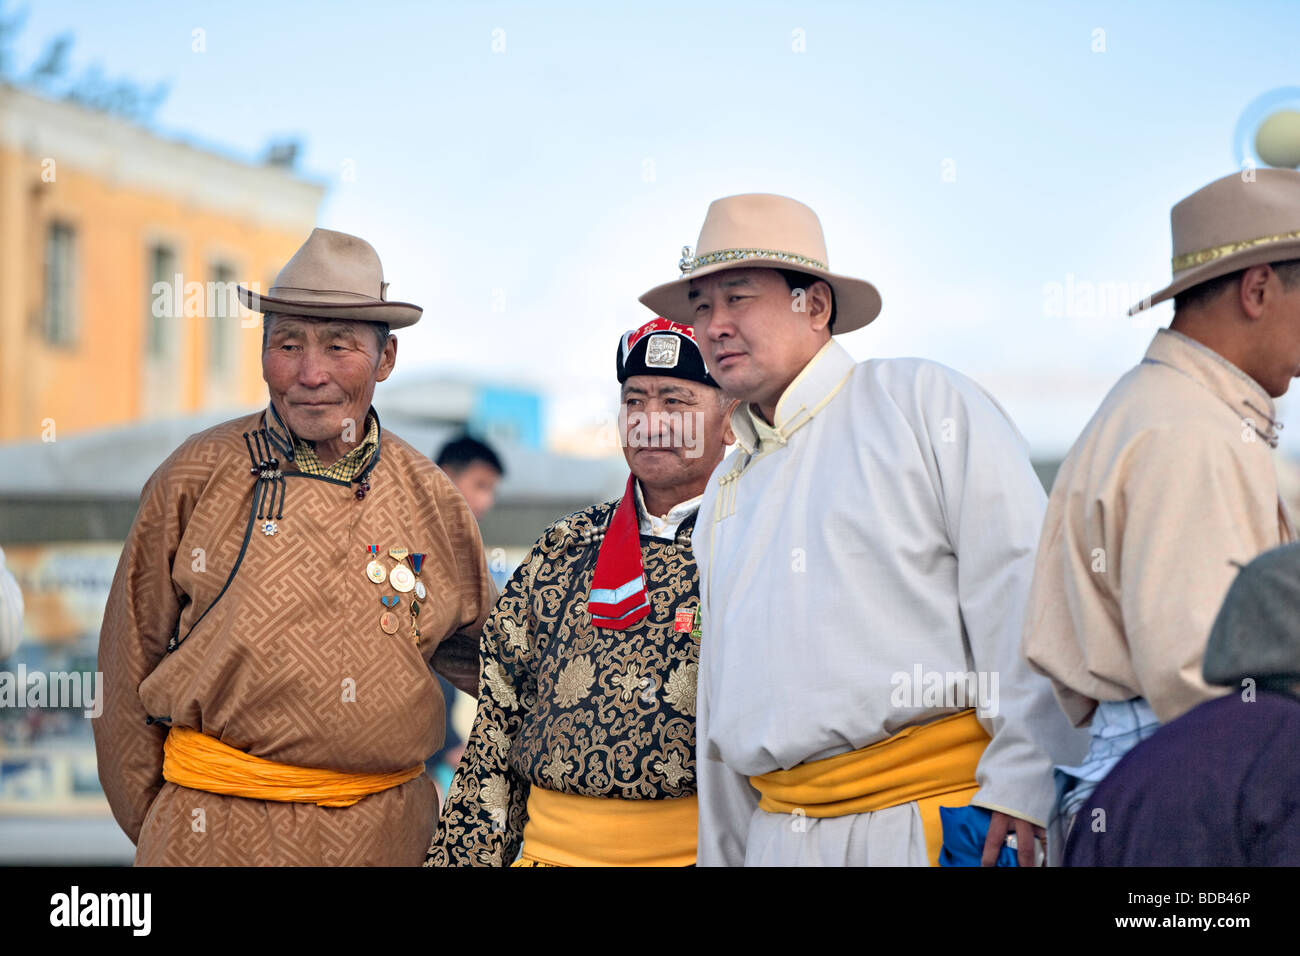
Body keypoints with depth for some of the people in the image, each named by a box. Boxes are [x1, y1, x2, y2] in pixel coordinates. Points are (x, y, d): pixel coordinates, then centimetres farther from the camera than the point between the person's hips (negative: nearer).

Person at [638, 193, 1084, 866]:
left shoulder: (925, 404, 1)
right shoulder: (724, 496, 21)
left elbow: (1022, 589, -8)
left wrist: (1023, 779, -16)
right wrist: (722, 857, 20)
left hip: (940, 819, -6)